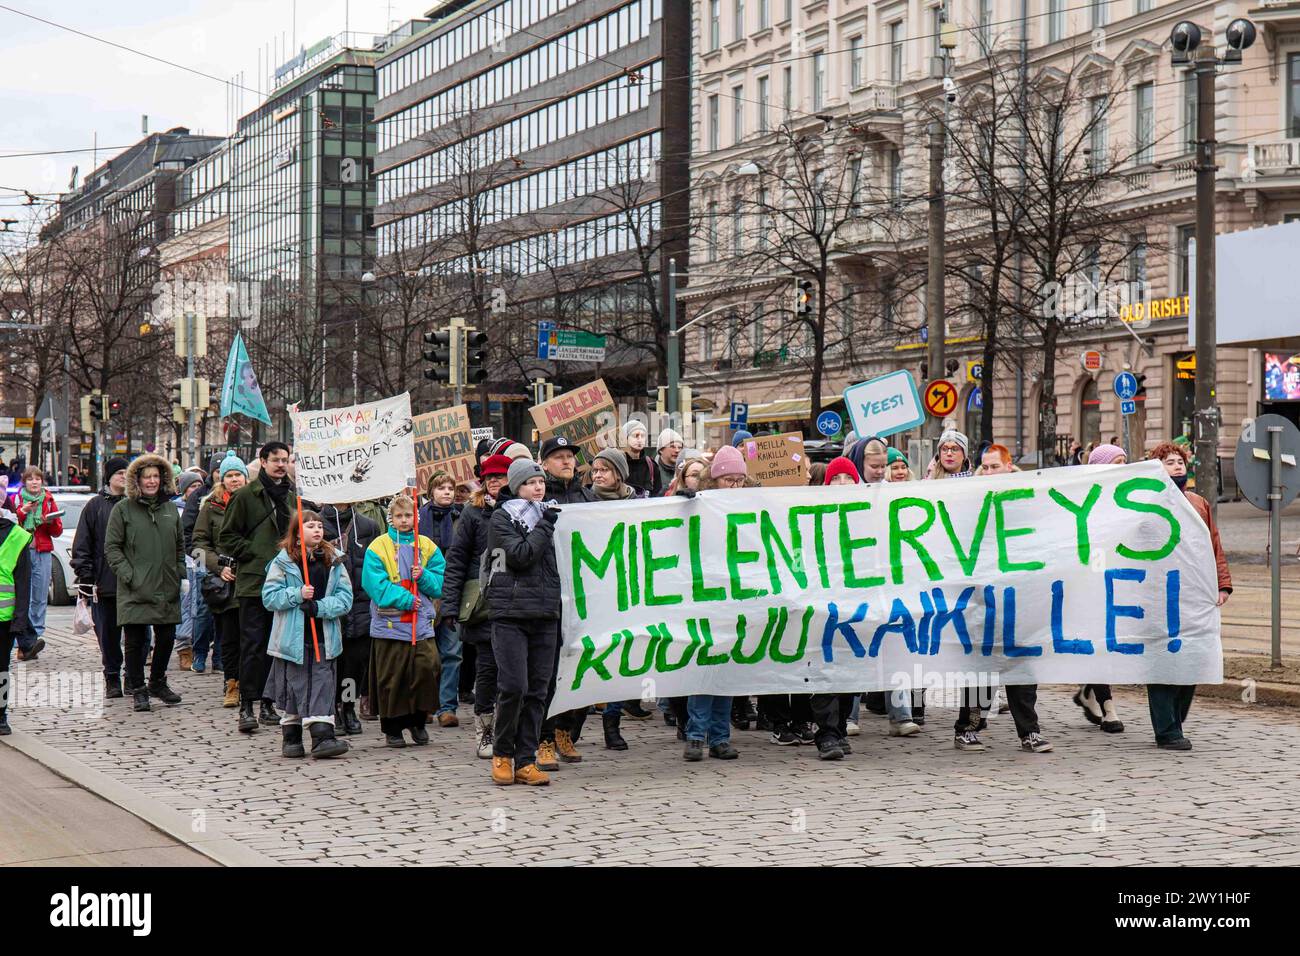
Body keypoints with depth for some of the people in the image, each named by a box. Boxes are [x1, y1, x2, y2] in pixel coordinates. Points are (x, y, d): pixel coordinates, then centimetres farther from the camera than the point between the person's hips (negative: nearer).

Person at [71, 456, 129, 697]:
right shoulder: (96, 506, 4)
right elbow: (81, 546, 4)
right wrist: (86, 576, -4)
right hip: (104, 584, -1)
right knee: (108, 634, 4)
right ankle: (112, 679, 13)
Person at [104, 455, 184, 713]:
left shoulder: (170, 508, 12)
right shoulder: (123, 509, -2)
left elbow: (180, 546, 21)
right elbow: (111, 547, -4)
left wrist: (181, 575, 10)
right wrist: (128, 575, -13)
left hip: (167, 590, 4)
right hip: (134, 592, -4)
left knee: (167, 638, 9)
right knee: (135, 641, -1)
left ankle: (158, 683, 28)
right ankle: (138, 690, 10)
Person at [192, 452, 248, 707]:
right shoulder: (211, 506, 8)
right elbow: (199, 543, 7)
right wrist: (219, 567, -7)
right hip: (225, 582, 0)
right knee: (228, 636, 1)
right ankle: (232, 684, 9)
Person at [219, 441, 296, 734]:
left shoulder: (292, 498, 16)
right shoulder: (246, 496, -2)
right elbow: (227, 538, -3)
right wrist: (255, 554, -11)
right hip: (254, 581, -6)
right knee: (253, 644, -7)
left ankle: (268, 704, 14)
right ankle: (247, 706, -6)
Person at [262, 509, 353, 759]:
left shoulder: (333, 561, 5)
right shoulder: (283, 561, -2)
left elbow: (345, 597, 0)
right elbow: (269, 597, -6)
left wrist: (320, 607, -15)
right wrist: (298, 595, -18)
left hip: (324, 637, 2)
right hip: (293, 637, -2)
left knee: (323, 684, -4)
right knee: (295, 685, 6)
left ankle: (323, 737, -9)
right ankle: (291, 737, 19)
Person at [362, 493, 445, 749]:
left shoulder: (427, 547, 10)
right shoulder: (378, 547, 0)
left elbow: (440, 583, 8)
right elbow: (374, 583, -10)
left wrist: (423, 576, -12)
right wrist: (403, 598, -17)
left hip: (421, 622, 2)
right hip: (388, 622, -2)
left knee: (427, 667, -8)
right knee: (391, 676, 1)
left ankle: (418, 720, 11)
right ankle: (392, 727, 15)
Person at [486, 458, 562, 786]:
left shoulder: (549, 515, 18)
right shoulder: (502, 517, 3)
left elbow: (560, 560, 25)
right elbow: (519, 555, -12)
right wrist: (545, 526, -6)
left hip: (545, 614, 5)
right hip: (510, 613, -5)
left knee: (538, 690, 2)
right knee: (514, 686, -12)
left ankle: (525, 761, 7)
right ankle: (502, 754, 5)